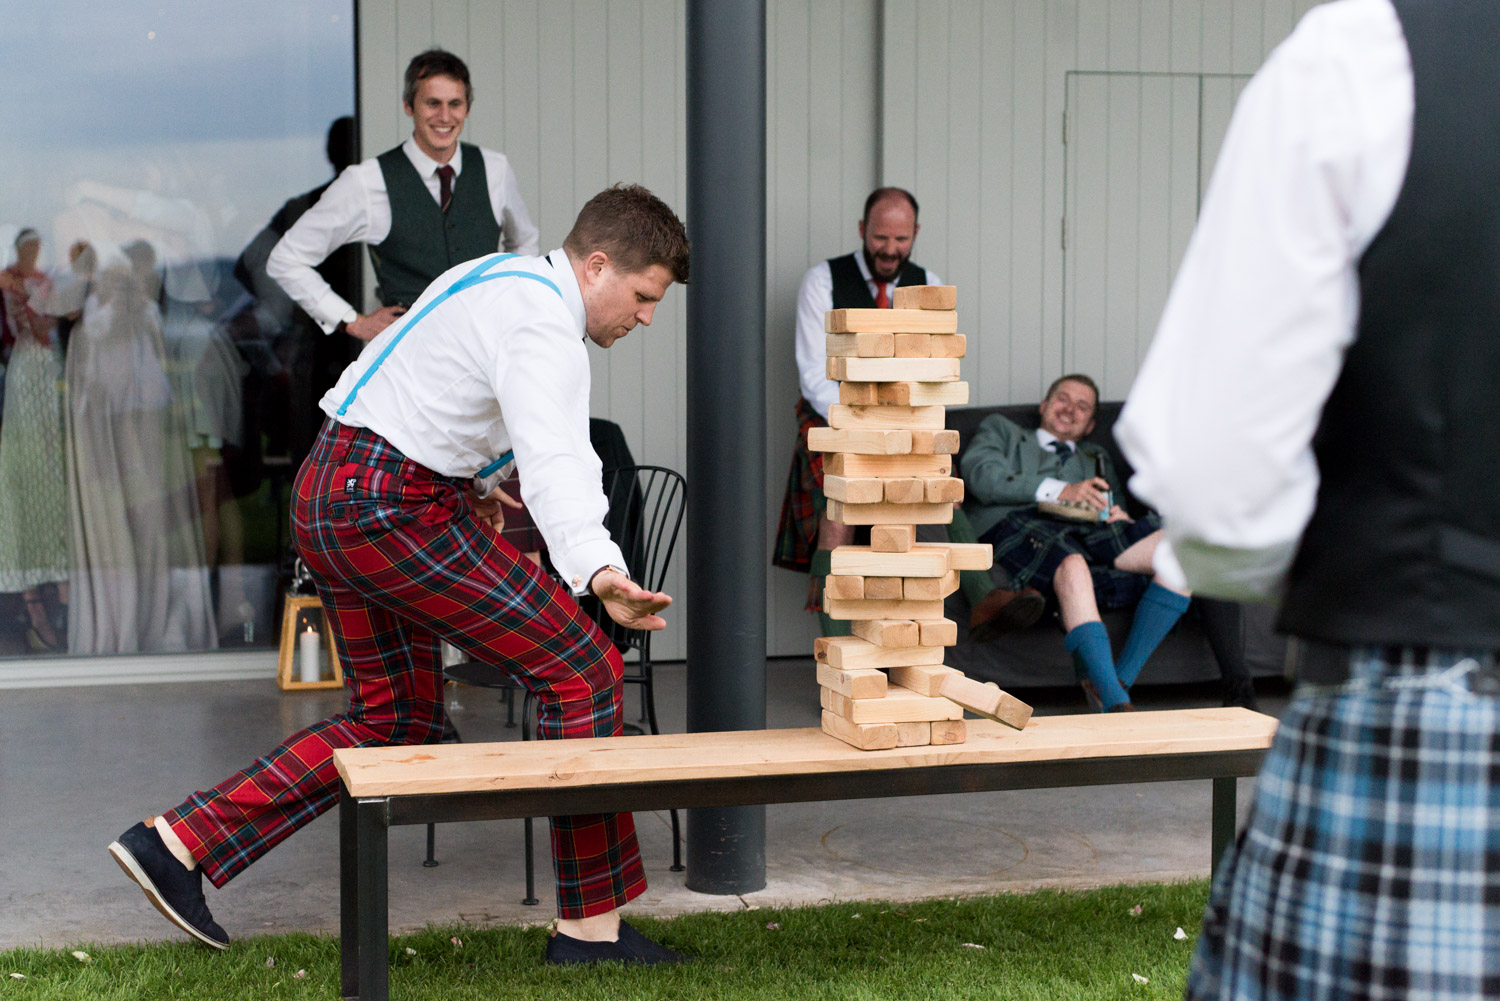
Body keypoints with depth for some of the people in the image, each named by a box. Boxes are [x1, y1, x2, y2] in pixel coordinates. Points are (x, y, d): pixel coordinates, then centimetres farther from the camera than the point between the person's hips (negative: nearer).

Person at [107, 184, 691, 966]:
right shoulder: (545, 327, -17)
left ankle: (174, 842, 16)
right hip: (393, 508, -11)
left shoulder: (502, 277, 16)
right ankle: (590, 925, -2)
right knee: (583, 674, -6)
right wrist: (598, 573, -51)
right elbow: (552, 460, -36)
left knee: (396, 722, 18)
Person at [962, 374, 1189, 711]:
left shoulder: (1097, 459, 44)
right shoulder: (1000, 429, 32)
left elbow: (1110, 505, 28)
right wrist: (1059, 490, -3)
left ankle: (1120, 681, -28)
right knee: (1073, 567, -43)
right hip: (1015, 526, -4)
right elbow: (982, 475, 9)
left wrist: (1118, 516, 1)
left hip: (1089, 532, 5)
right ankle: (1116, 706, -51)